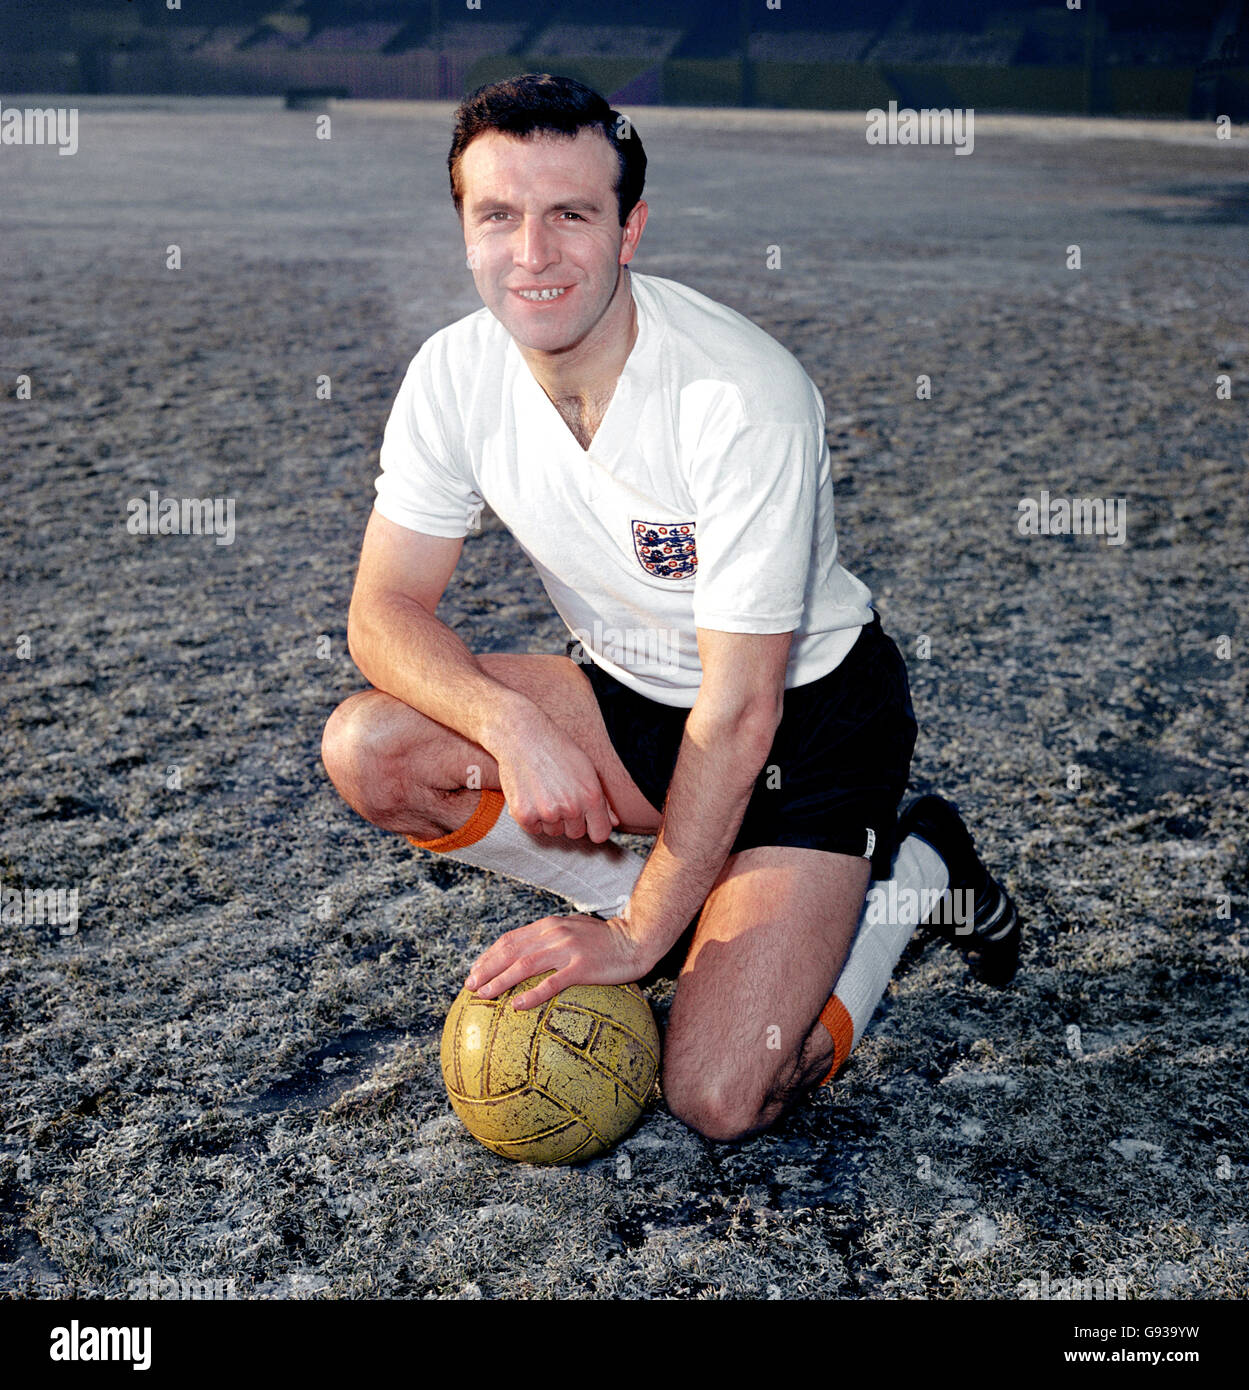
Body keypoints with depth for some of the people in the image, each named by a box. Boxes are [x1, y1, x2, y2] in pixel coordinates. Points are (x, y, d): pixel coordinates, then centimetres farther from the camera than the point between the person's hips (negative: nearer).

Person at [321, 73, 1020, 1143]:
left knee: (717, 1100, -18)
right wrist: (512, 726, -30)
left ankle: (910, 874, 11)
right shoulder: (455, 373, -12)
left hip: (810, 710, -5)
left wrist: (639, 932, -22)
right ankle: (707, 914, 0)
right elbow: (386, 609, -10)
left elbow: (740, 712, -26)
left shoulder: (742, 397, -29)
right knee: (368, 749, -19)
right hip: (631, 696, 6)